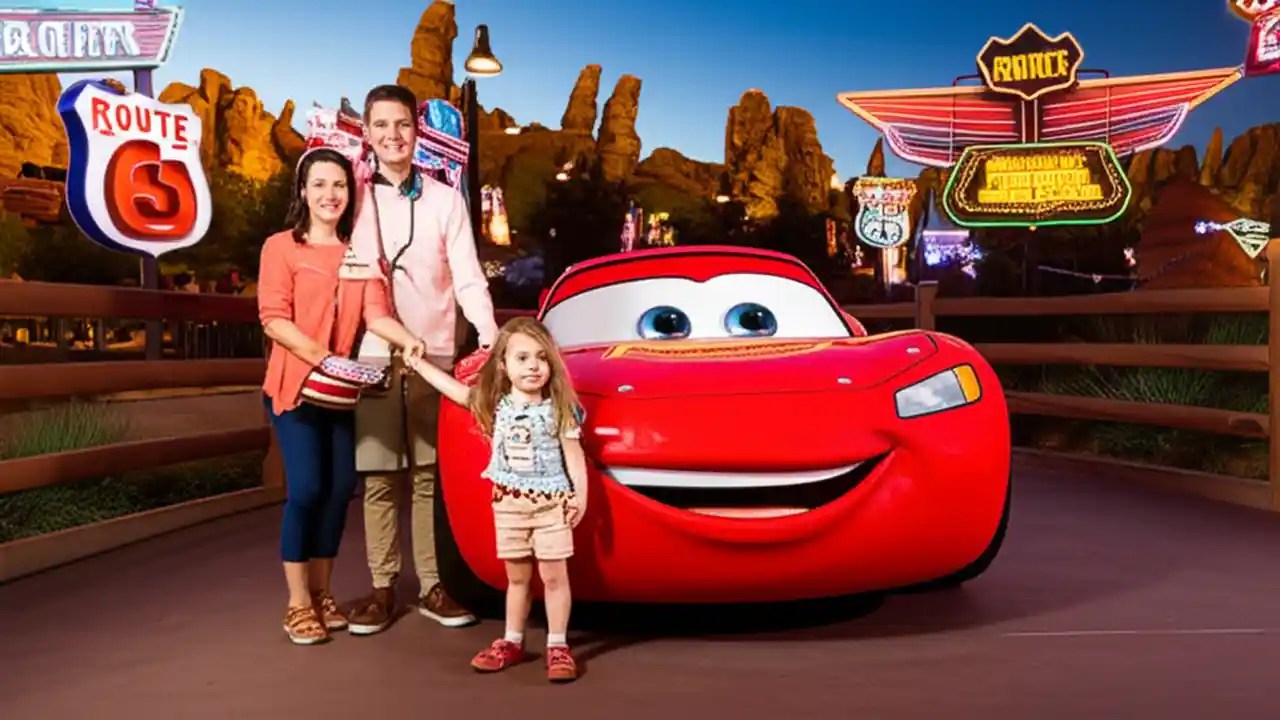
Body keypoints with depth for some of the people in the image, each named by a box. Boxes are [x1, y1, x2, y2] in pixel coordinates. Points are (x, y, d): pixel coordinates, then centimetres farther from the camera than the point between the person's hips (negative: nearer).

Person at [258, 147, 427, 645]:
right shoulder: (281, 247, -2)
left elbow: (375, 312, -3)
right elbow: (274, 319, -11)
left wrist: (407, 341, -23)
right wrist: (320, 357, -23)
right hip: (294, 386, -4)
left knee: (340, 488, 5)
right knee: (306, 488, -10)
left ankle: (321, 593, 19)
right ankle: (298, 603, 2)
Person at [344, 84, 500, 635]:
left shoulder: (445, 200, 8)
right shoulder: (356, 197, 7)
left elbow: (468, 278, 1)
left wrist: (490, 336, -13)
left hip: (435, 354, 1)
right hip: (370, 356, 0)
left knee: (430, 476, 3)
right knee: (378, 477, 1)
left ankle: (431, 586, 11)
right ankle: (382, 588, 10)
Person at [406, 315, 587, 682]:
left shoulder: (558, 408, -7)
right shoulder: (496, 405, 3)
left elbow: (573, 455, -4)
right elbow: (456, 390, 11)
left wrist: (580, 494, -11)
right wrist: (419, 363, 16)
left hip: (551, 503, -3)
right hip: (509, 502, 3)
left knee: (553, 575, 1)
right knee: (517, 576, 13)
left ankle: (557, 646, 9)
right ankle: (512, 641, 25)